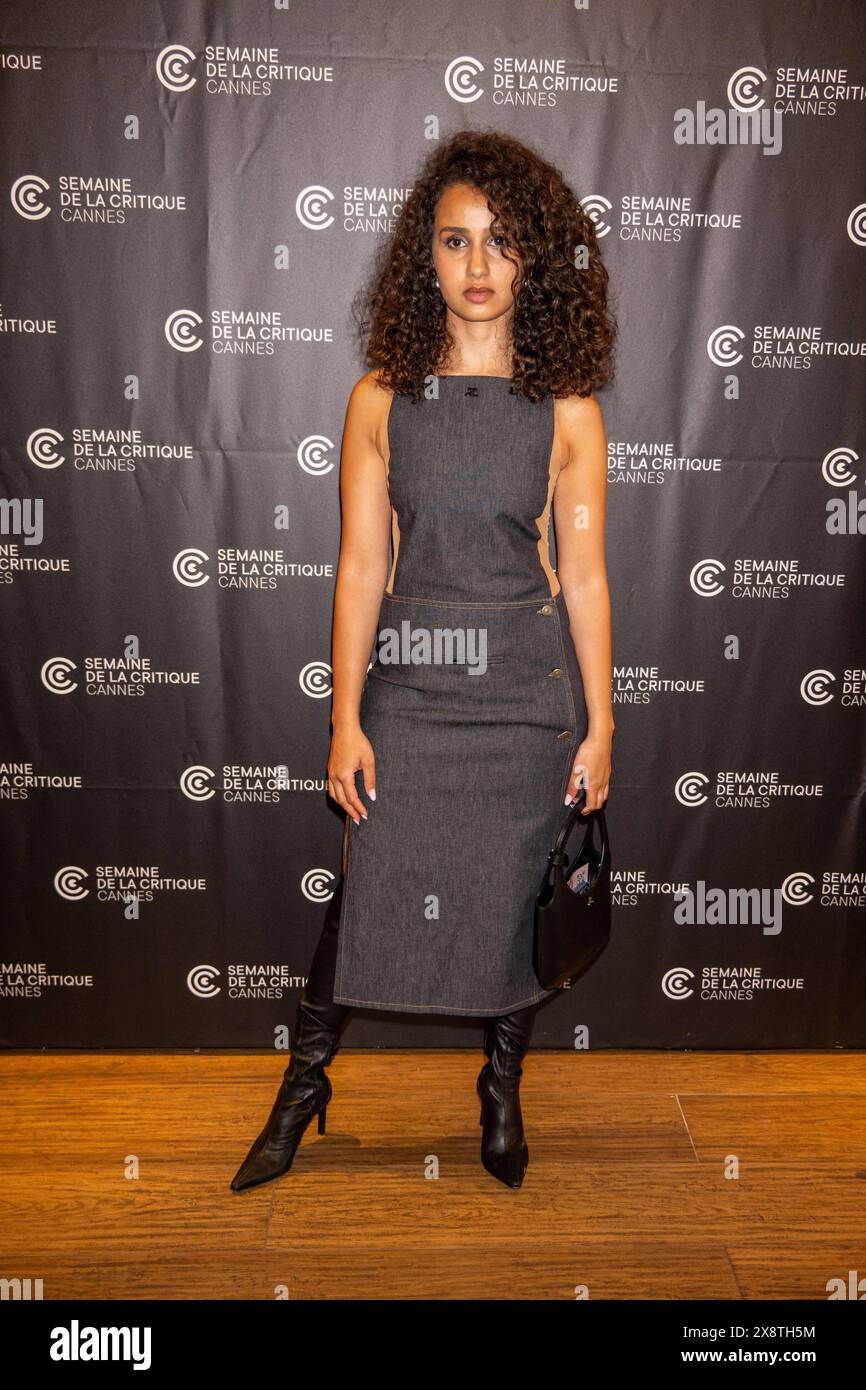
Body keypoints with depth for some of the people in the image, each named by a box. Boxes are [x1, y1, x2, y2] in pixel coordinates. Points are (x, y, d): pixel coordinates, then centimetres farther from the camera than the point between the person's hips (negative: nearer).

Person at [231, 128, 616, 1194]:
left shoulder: (566, 407, 0)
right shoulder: (382, 397, 0)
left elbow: (583, 574, 0)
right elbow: (360, 566, -1)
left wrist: (599, 723, -1)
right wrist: (346, 720, -3)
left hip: (530, 692, 0)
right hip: (409, 686, 0)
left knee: (515, 898, 11)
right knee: (367, 888, 5)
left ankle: (502, 1088, 34)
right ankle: (303, 1084, 28)